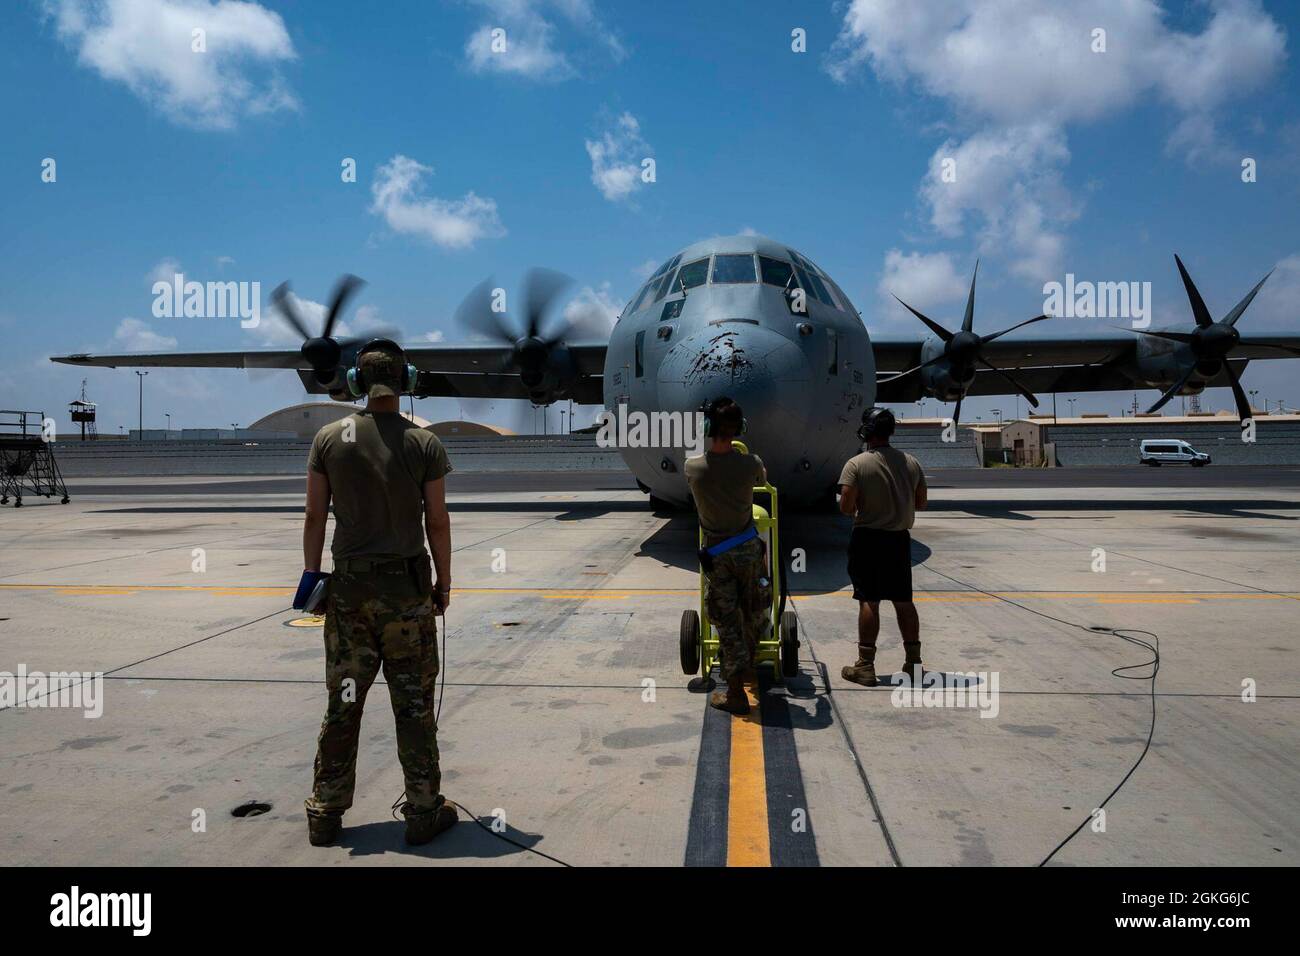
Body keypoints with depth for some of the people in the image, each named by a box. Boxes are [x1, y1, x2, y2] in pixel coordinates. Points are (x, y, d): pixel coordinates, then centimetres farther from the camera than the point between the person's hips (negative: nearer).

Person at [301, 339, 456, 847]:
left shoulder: (329, 439, 0)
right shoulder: (424, 443, -5)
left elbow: (314, 517, 1)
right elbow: (437, 523, -4)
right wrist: (444, 583, 7)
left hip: (348, 587, 2)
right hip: (407, 586, -2)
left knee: (342, 703, 12)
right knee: (414, 705, 7)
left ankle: (326, 813, 21)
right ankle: (424, 811, 15)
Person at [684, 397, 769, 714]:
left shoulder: (692, 467, -11)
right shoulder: (750, 464, -11)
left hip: (715, 554, -1)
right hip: (748, 548, 1)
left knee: (726, 620, 5)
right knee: (753, 612, 23)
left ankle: (736, 693, 7)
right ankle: (747, 665, 41)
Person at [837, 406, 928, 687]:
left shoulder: (856, 464, -12)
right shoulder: (911, 463, 4)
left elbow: (846, 506, -17)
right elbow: (922, 503, 9)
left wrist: (857, 508, 5)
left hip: (868, 538, -4)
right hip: (900, 538, 4)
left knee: (869, 602, -1)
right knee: (904, 601, 12)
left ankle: (866, 666, 3)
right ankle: (913, 663, 19)